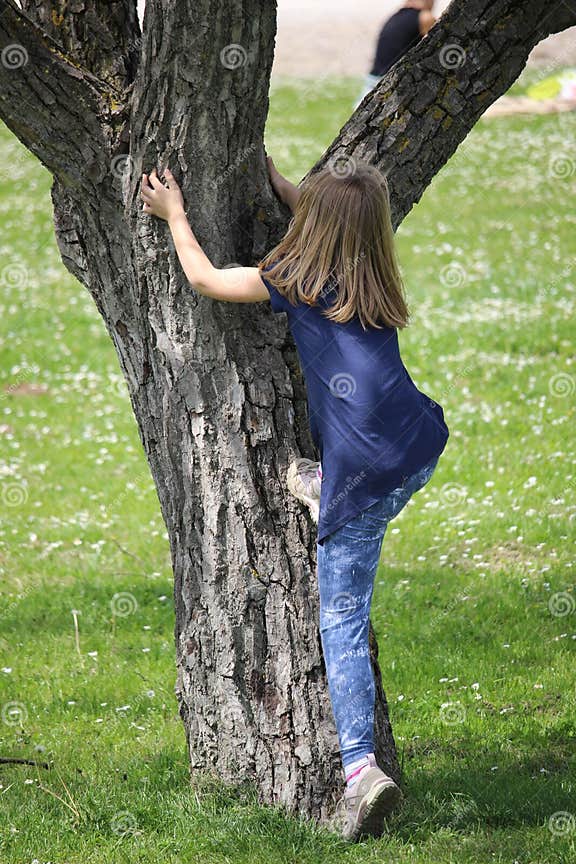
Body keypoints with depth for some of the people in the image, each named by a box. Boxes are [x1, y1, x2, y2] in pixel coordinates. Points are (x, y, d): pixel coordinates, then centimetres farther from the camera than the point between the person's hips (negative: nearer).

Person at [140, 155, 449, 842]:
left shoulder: (296, 281, -2)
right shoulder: (376, 281, 15)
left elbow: (204, 278, 9)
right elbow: (337, 222, 36)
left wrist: (175, 214, 23)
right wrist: (278, 184, 43)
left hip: (365, 473, -6)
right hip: (419, 449, 6)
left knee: (342, 620, -4)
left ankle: (360, 769, -10)